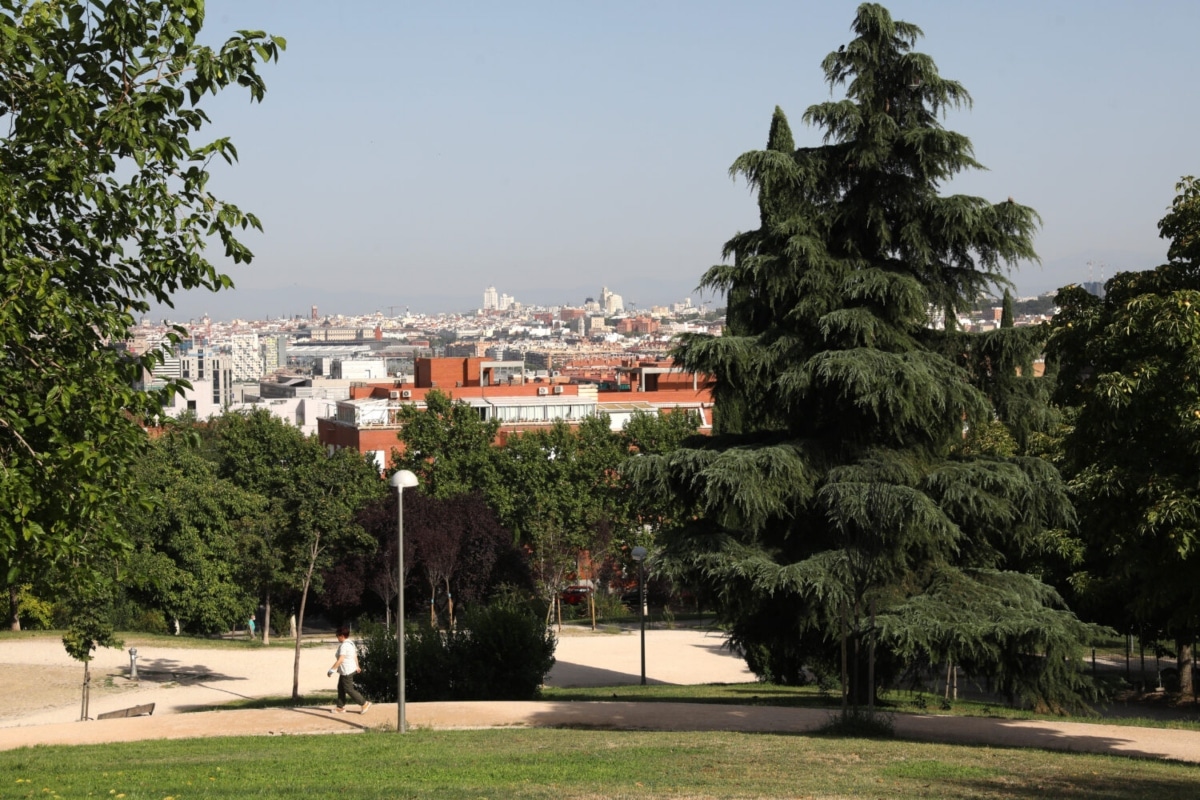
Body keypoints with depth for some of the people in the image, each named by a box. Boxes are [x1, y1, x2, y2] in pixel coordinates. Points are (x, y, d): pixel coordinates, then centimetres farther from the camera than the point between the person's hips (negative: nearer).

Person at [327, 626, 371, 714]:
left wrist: (332, 670, -26)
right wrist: (357, 666, 30)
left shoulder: (344, 646, -22)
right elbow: (355, 655, 19)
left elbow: (340, 660, -29)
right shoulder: (351, 643, 9)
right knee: (340, 688, 15)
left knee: (349, 690, -2)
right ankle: (341, 707, 20)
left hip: (347, 671, -10)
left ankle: (365, 703, 2)